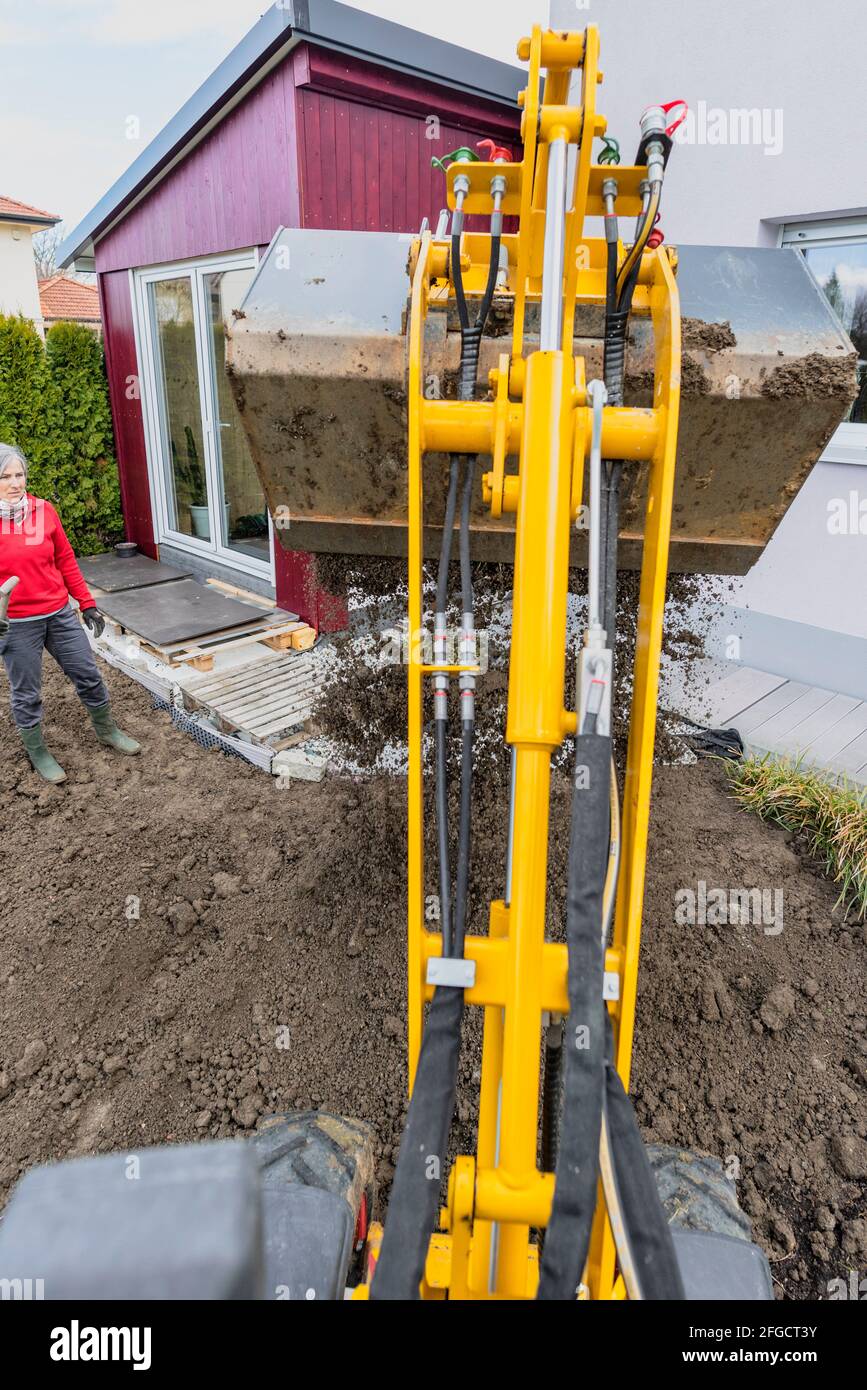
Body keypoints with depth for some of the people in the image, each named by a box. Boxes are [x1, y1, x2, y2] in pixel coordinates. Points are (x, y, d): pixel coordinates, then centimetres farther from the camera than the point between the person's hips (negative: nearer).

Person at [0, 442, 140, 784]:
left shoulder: (44, 510, 0)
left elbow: (65, 560, 7)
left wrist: (87, 603, 9)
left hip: (60, 613, 3)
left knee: (88, 676, 12)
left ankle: (107, 731, 35)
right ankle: (37, 752, 29)